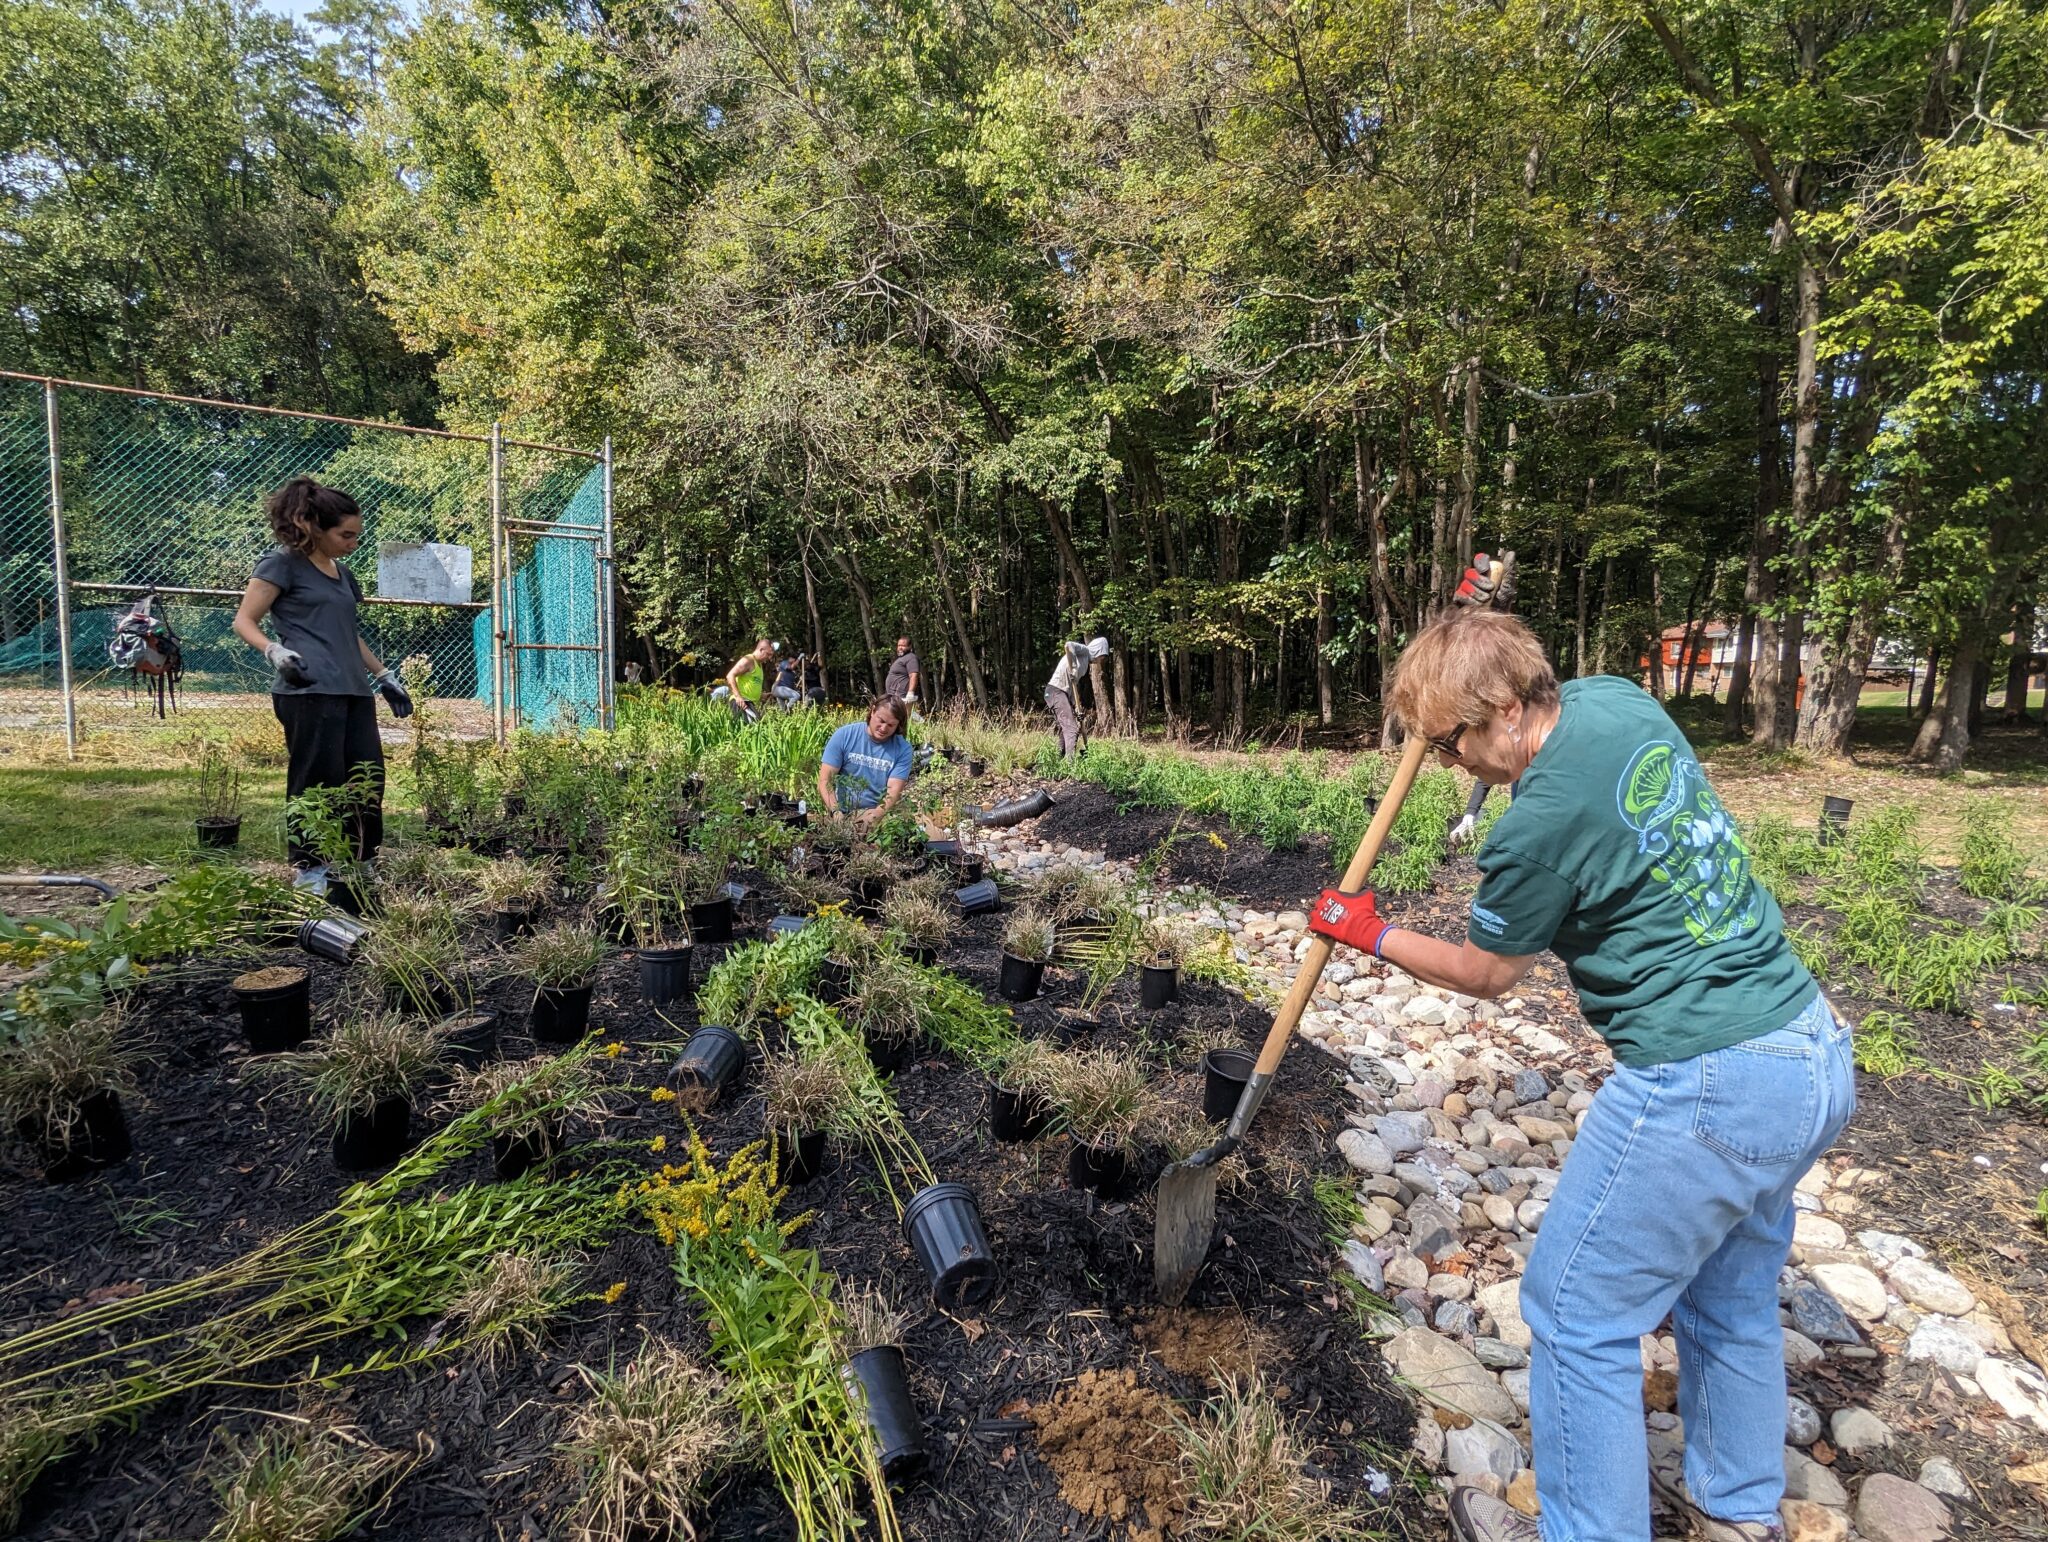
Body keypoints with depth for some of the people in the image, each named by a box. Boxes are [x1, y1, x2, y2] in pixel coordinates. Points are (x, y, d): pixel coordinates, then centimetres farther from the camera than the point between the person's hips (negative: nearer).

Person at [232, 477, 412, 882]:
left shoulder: (342, 573, 22)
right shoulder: (283, 564, 0)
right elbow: (244, 621, -3)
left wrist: (384, 676, 28)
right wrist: (274, 651, -22)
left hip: (354, 692, 8)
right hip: (310, 692, -8)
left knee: (368, 779, 5)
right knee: (317, 783, -6)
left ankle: (362, 868, 14)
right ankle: (311, 874, 4)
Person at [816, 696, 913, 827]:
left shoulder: (903, 749, -3)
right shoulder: (844, 736, -4)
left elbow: (894, 790, -10)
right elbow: (825, 780, -6)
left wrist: (876, 814, -30)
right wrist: (836, 812, -22)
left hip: (879, 813, 1)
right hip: (843, 812, -1)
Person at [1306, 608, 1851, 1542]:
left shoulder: (1540, 825, -23)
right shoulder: (1621, 698, -1)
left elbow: (1485, 974, -3)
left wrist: (1370, 935, 11)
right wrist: (1486, 637, 19)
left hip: (1707, 1090, -10)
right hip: (1814, 1055, 10)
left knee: (1578, 1313, 8)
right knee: (1731, 1298, 27)